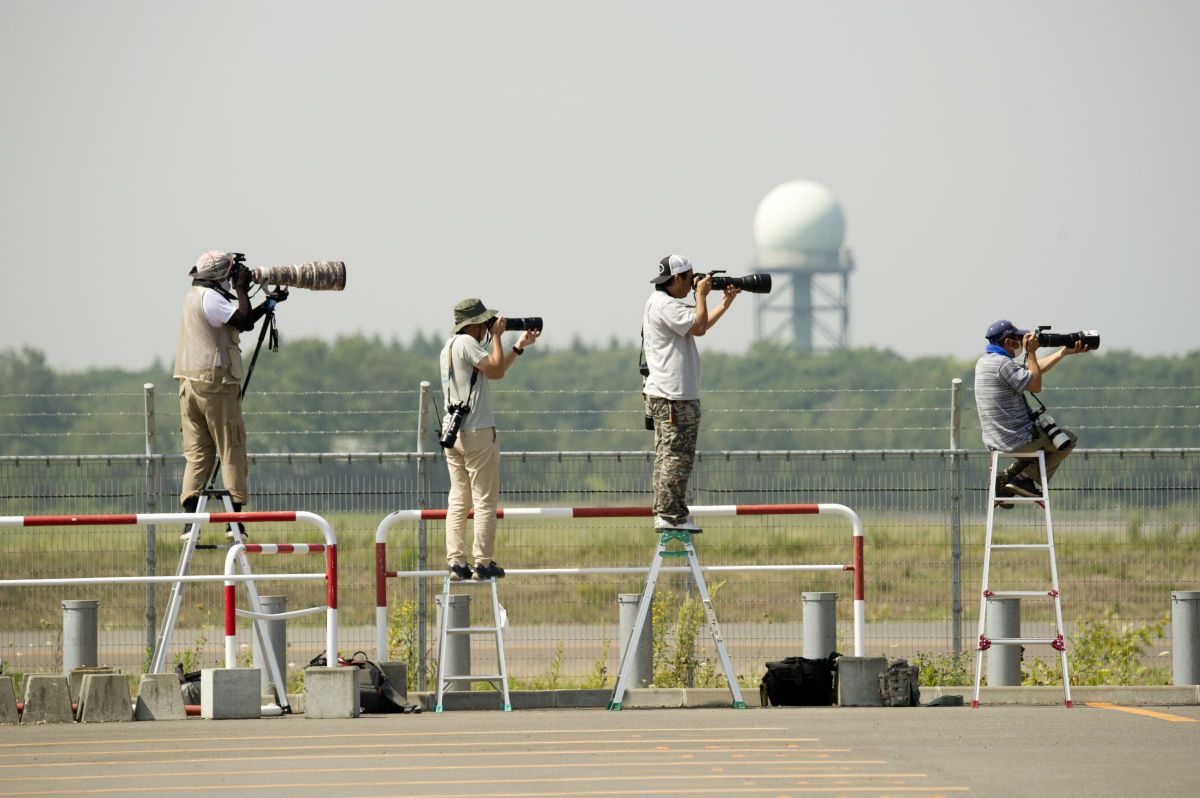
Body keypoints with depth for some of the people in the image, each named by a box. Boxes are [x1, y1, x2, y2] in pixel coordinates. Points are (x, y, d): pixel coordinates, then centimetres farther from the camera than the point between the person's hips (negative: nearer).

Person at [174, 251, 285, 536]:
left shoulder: (194, 297, 19)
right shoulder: (210, 298, -11)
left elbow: (241, 321, 24)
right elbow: (244, 320, -19)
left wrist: (269, 302, 21)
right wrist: (241, 289, -6)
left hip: (190, 384, 9)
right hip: (215, 383, -9)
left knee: (196, 453, 6)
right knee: (231, 450, -2)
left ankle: (189, 518, -3)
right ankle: (234, 519, -4)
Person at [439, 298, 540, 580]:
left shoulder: (449, 347, 18)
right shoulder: (467, 343, -11)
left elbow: (493, 371, 22)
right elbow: (496, 371, -15)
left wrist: (519, 346, 23)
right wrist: (497, 336, -5)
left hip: (452, 431, 9)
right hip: (477, 431, -9)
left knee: (457, 500, 8)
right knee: (485, 500, -3)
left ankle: (456, 562, 3)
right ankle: (483, 563, -3)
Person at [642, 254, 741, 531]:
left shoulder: (669, 304, 20)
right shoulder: (664, 305, -13)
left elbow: (700, 325, 27)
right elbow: (699, 326, -19)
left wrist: (725, 303, 20)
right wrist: (702, 295, -7)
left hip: (666, 395, 11)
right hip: (672, 396, -11)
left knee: (668, 455, 13)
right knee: (677, 456, -10)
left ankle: (665, 514, 16)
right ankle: (670, 515, -11)